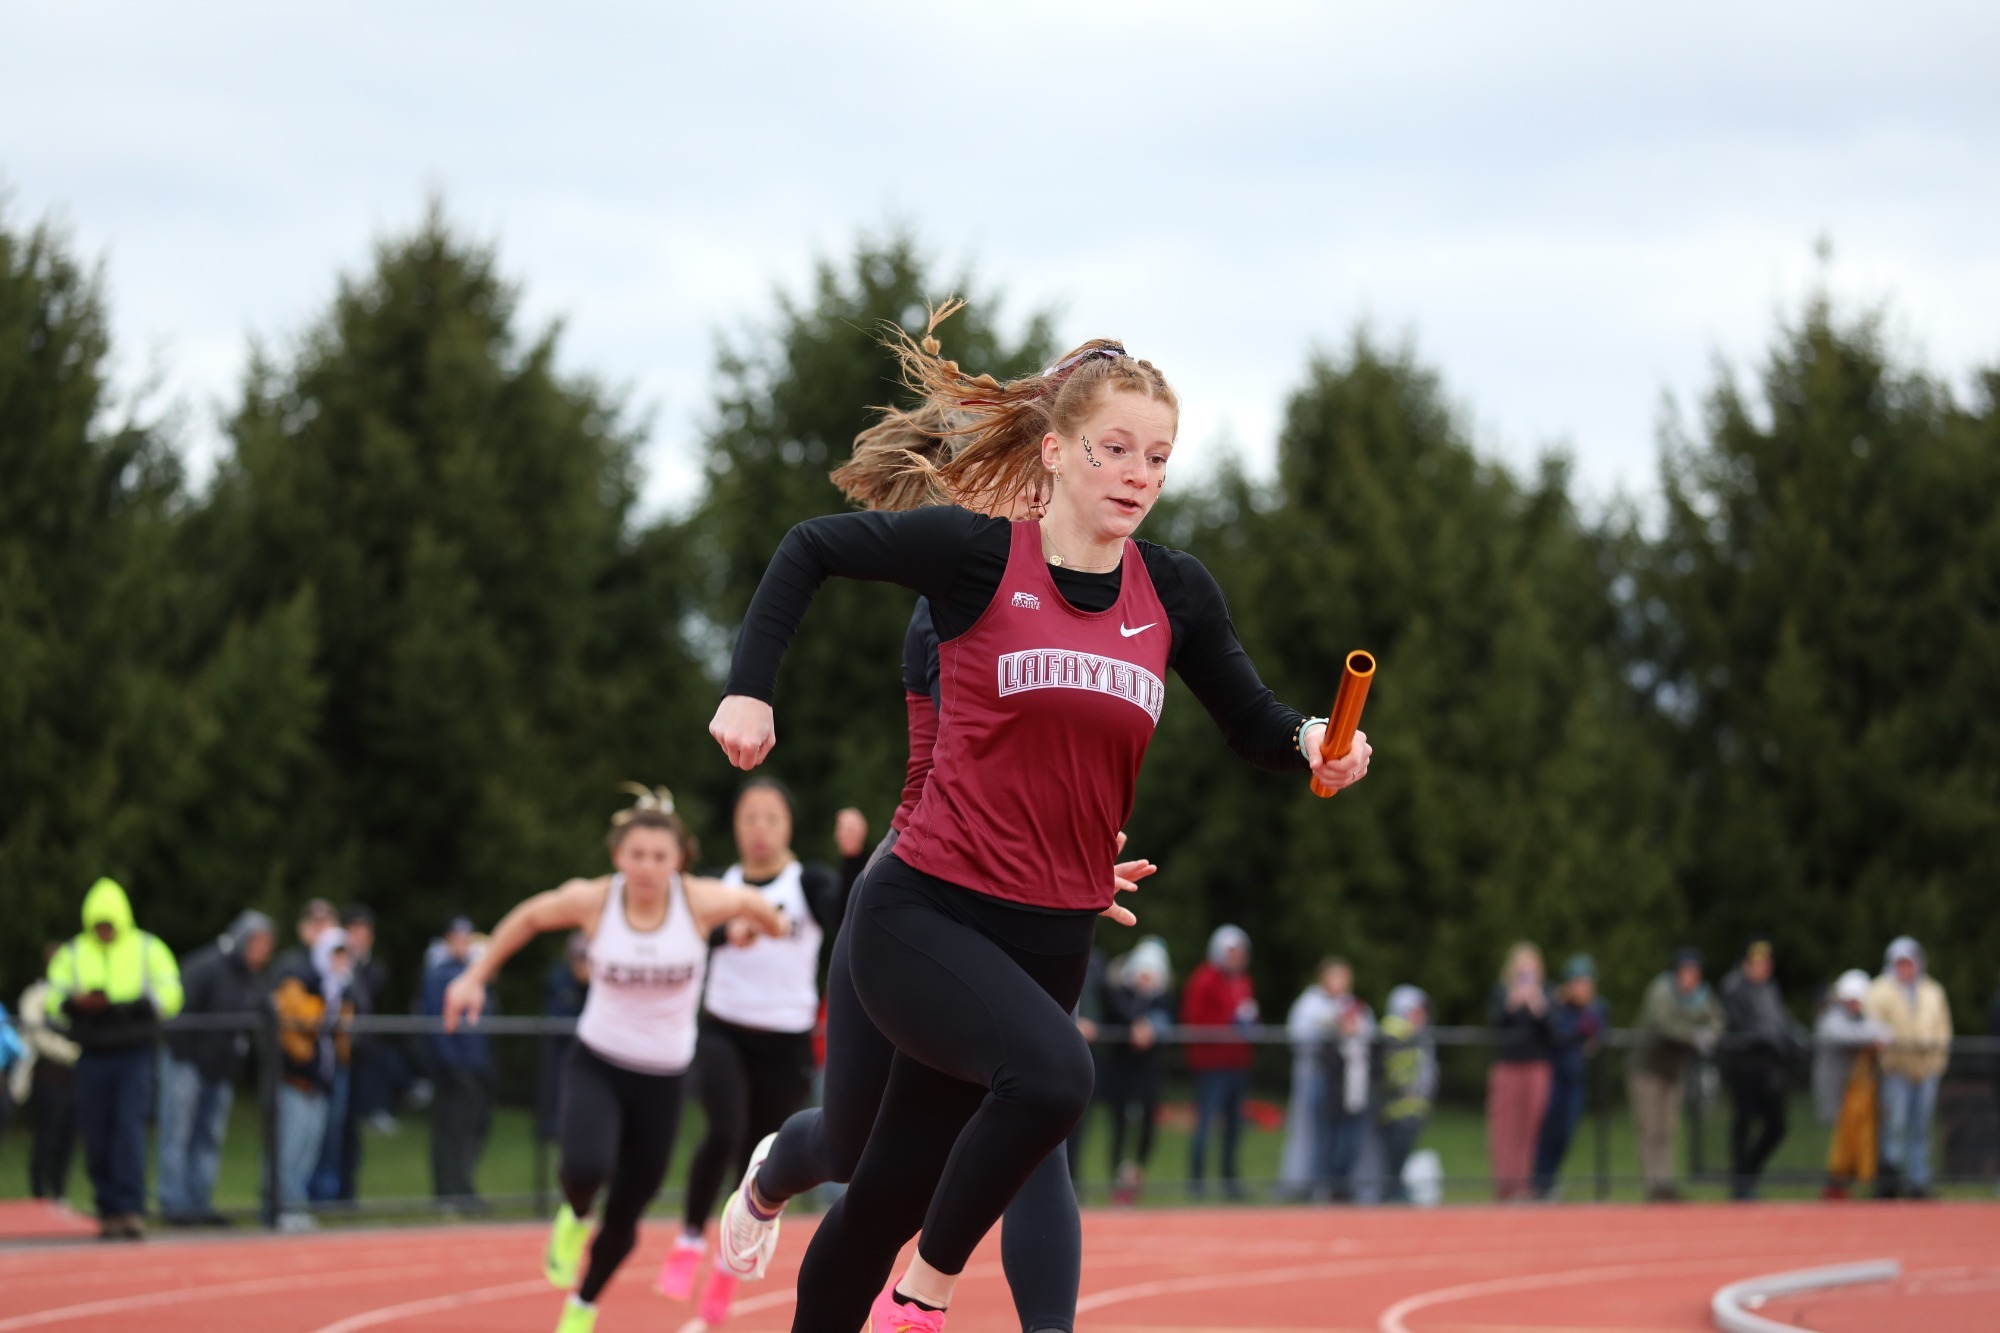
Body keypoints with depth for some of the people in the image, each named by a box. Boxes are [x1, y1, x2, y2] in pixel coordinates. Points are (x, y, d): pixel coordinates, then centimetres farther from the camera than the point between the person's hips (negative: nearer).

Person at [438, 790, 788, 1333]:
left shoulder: (700, 902, -15)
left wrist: (774, 928, 27)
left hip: (664, 1078, 1)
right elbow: (528, 918, 5)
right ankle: (574, 1217, 9)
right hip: (597, 1064, -1)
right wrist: (475, 976, 7)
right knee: (585, 1169, -30)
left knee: (625, 1216, 8)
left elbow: (754, 903, 7)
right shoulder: (592, 901, -14)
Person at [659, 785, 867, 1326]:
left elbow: (843, 912, -24)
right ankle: (689, 1241, -8)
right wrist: (727, 932, -37)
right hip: (723, 1032, 0)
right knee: (724, 1132, -26)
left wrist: (854, 854, -42)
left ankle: (728, 1271, 29)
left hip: (785, 1044, 0)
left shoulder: (810, 882, -3)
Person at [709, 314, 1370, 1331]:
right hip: (928, 914, -5)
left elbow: (1253, 725, 14)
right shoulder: (978, 555, -8)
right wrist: (750, 691, -4)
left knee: (890, 1196, 10)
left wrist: (1315, 746, -8)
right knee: (1051, 1074, -33)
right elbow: (811, 550, 4)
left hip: (1054, 940, 5)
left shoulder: (1175, 595, 4)